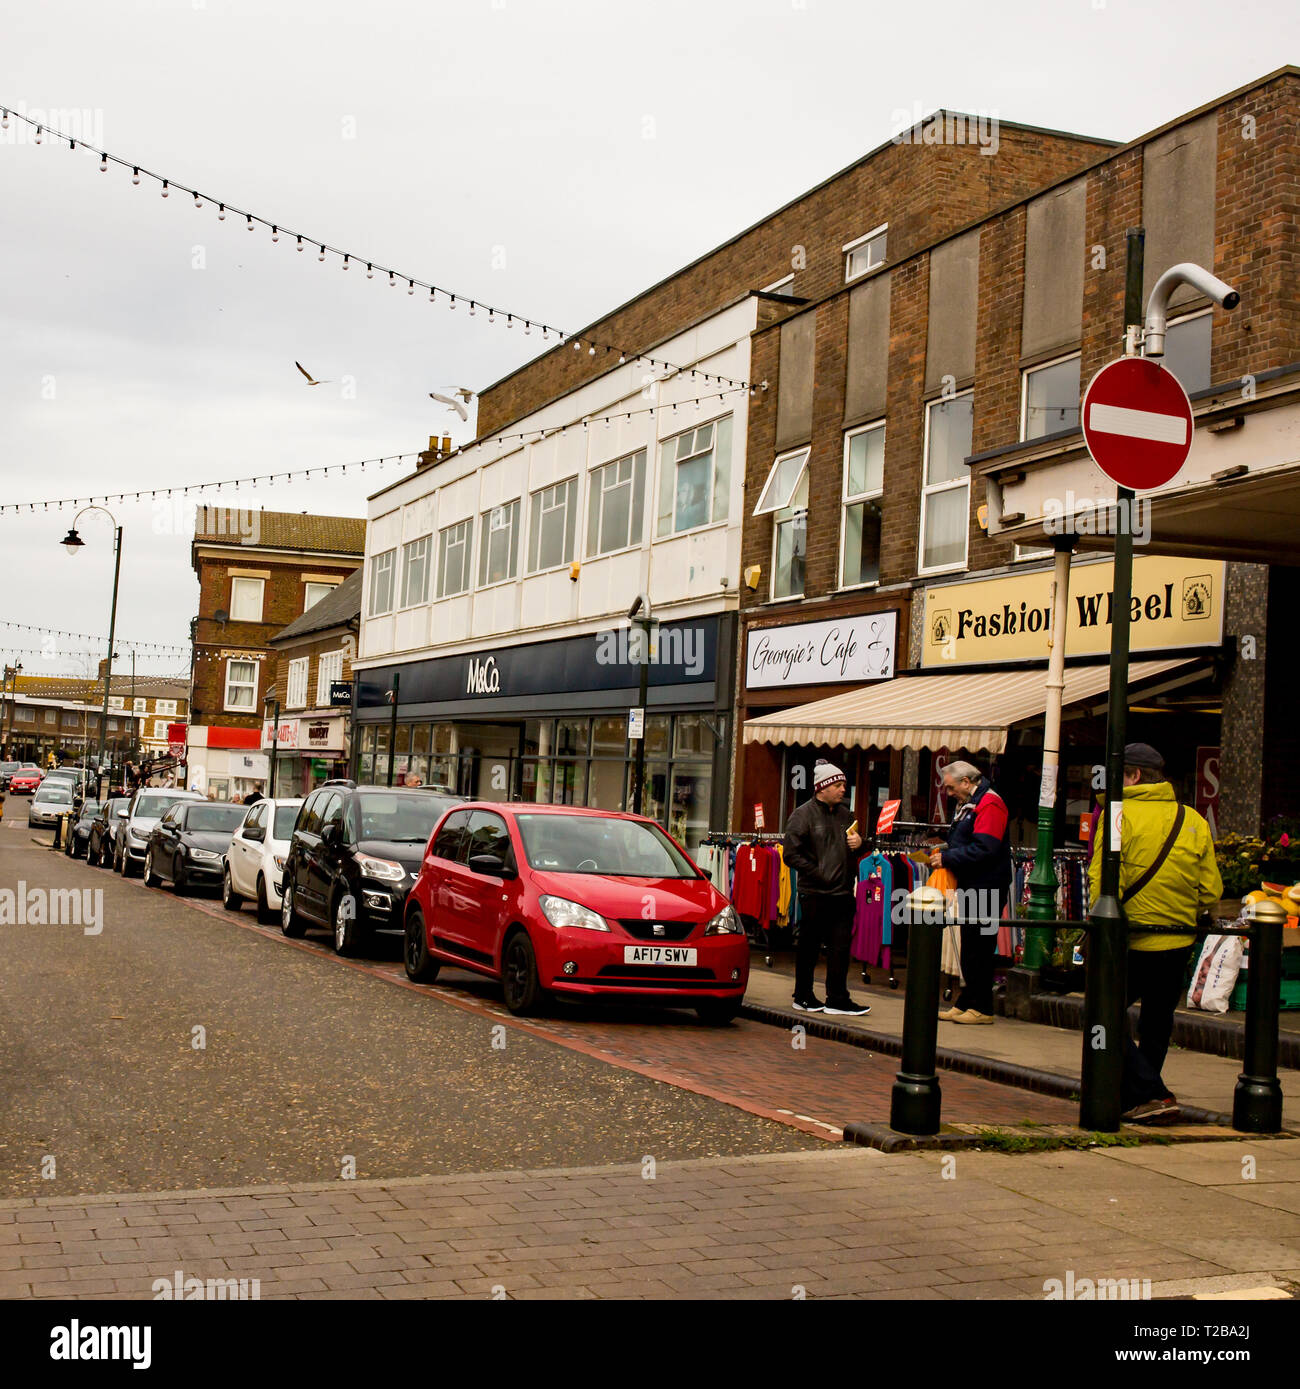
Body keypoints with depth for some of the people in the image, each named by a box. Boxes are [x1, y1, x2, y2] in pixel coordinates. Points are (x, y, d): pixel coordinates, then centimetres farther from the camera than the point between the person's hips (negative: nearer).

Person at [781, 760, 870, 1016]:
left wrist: (859, 845, 2)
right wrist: (819, 874, -14)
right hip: (814, 895, -5)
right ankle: (803, 997, 15)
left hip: (843, 893, 5)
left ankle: (837, 999, 7)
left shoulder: (845, 814, 14)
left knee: (841, 947, 2)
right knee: (808, 947, 5)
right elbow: (792, 854, -10)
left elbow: (854, 851, 26)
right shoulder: (803, 815, -5)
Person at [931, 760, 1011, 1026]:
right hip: (972, 887, 10)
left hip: (985, 889, -10)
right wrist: (943, 856, 10)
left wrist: (947, 858, -18)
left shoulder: (989, 804, -14)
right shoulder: (969, 805, 19)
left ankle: (981, 1009, 0)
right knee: (970, 949, 13)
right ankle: (966, 1004, 19)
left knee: (979, 949, -6)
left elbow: (984, 849, -23)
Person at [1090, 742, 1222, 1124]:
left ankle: (1153, 1096, -8)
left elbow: (1104, 882, -18)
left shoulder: (1119, 815, -11)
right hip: (1179, 943, 6)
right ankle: (1132, 1102, 31)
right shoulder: (1194, 821, 6)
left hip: (1132, 941, -6)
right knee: (1157, 1023, 19)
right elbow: (1211, 892, 6)